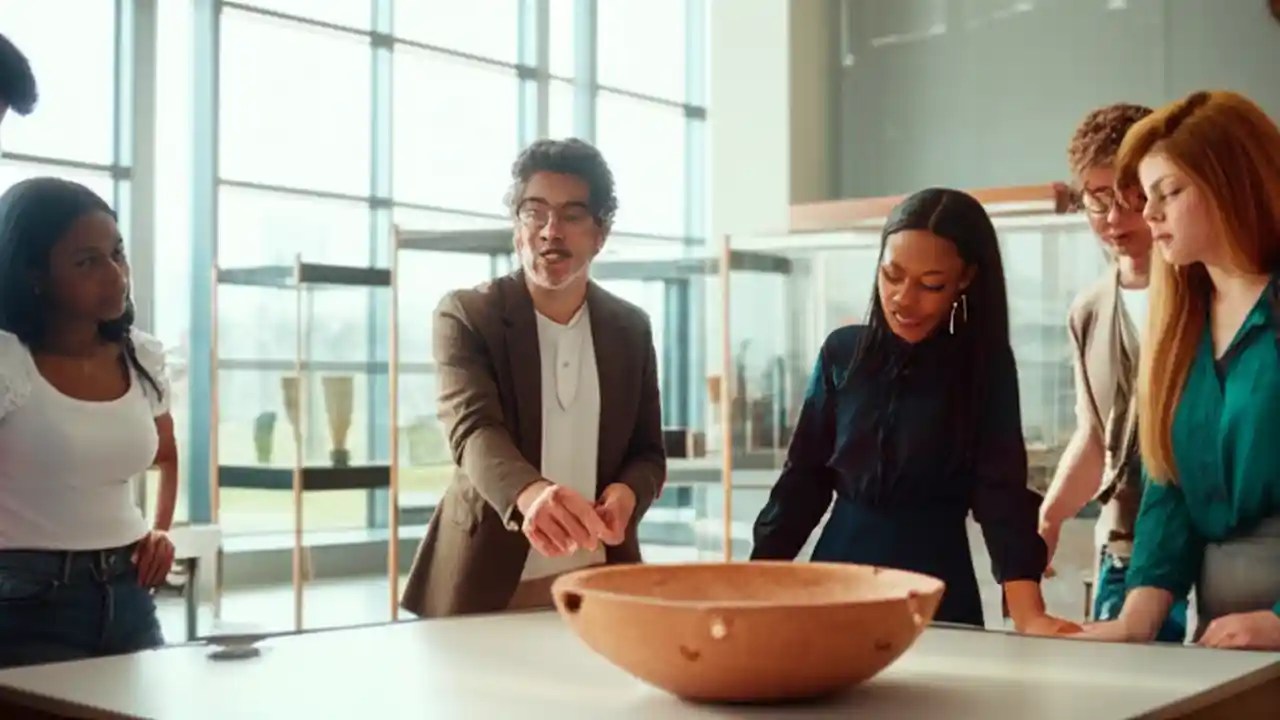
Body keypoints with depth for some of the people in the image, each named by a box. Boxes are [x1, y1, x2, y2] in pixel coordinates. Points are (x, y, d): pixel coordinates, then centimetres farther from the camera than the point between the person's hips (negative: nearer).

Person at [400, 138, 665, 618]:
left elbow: (648, 452, 10)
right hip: (487, 584, -3)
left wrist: (627, 492, -14)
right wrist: (531, 494, -42)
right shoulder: (466, 315, -6)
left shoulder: (630, 328, 6)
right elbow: (473, 429, -21)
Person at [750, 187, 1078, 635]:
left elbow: (1001, 493, -15)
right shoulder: (842, 352, 1)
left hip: (935, 586, -2)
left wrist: (1027, 612, -28)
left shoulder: (985, 366, -6)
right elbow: (804, 476, 4)